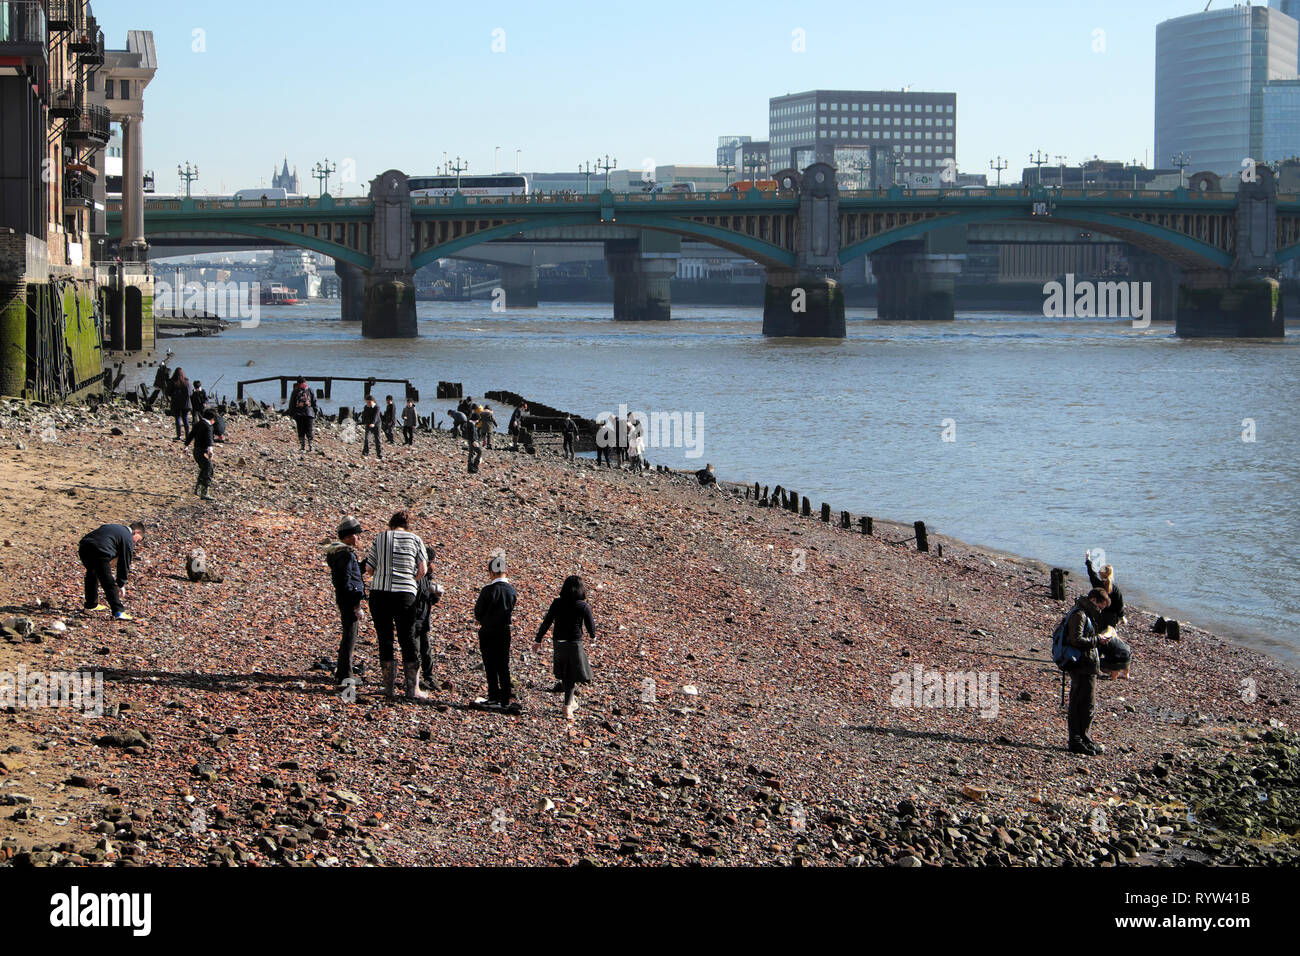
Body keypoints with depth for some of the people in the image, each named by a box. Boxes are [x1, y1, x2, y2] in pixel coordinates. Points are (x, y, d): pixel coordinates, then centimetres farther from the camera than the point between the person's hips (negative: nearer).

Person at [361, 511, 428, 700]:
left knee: (385, 640, 7)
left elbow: (369, 568, 6)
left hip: (379, 592, 0)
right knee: (408, 641, 6)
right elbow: (423, 569, 3)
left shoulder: (379, 539, 5)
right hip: (405, 594, 0)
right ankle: (412, 689, 5)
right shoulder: (415, 539, 6)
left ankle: (389, 688, 7)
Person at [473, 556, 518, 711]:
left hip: (488, 633, -4)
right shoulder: (512, 591, -1)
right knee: (504, 667, 8)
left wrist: (482, 621, 13)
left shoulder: (488, 591, -16)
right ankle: (505, 701, 6)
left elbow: (478, 613, -7)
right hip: (505, 632, 4)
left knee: (491, 667, 6)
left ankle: (494, 698, 9)